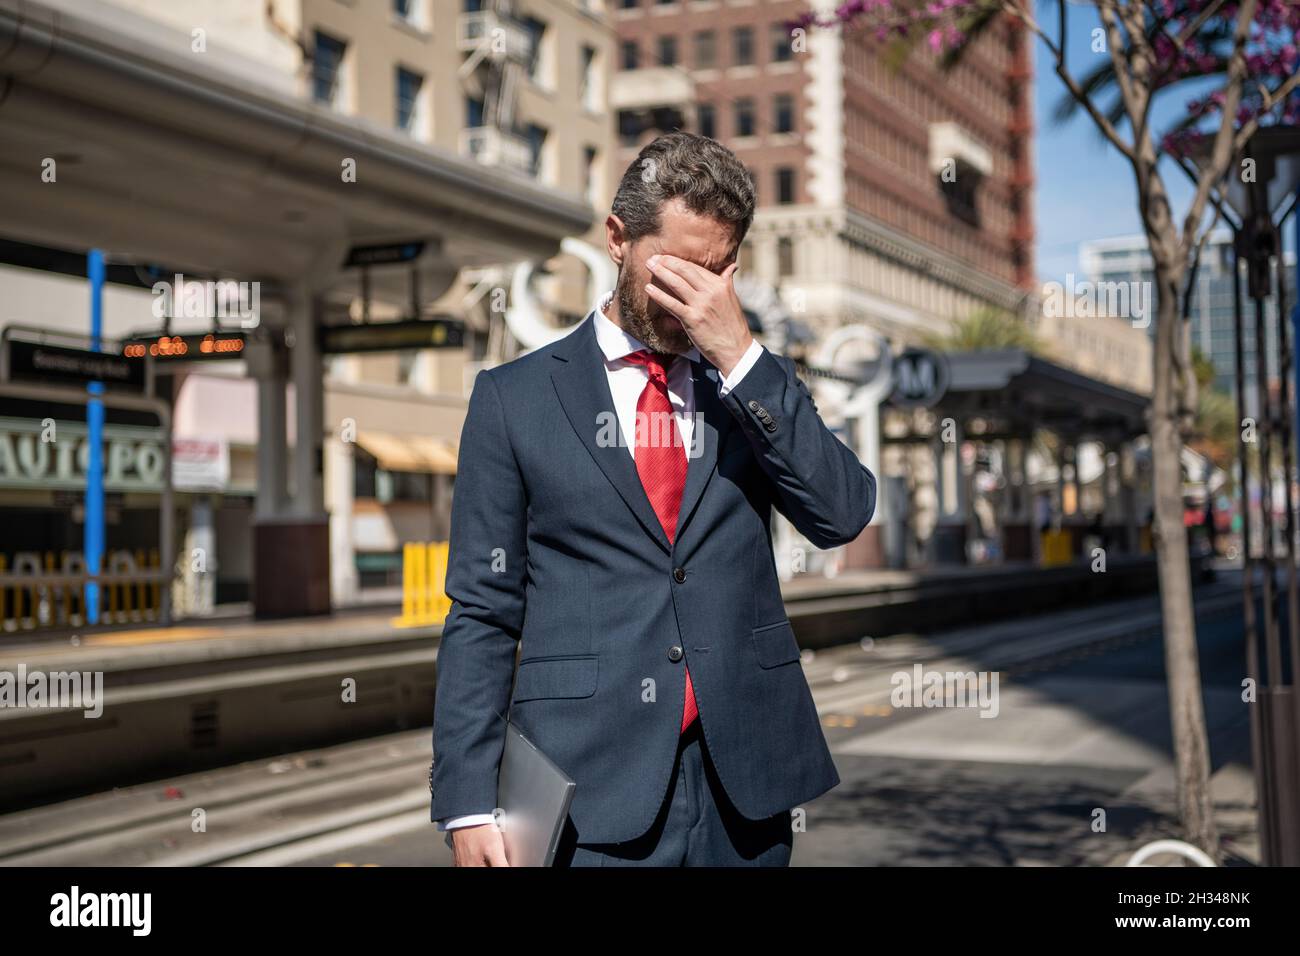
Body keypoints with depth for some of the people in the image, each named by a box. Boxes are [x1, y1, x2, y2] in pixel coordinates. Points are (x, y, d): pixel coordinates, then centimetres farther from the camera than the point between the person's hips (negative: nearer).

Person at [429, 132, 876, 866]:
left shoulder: (757, 385, 9)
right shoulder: (516, 397, 2)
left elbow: (844, 515, -6)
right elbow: (483, 613, 0)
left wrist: (739, 355, -12)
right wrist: (469, 802, -6)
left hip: (743, 781, 2)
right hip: (591, 785, -2)